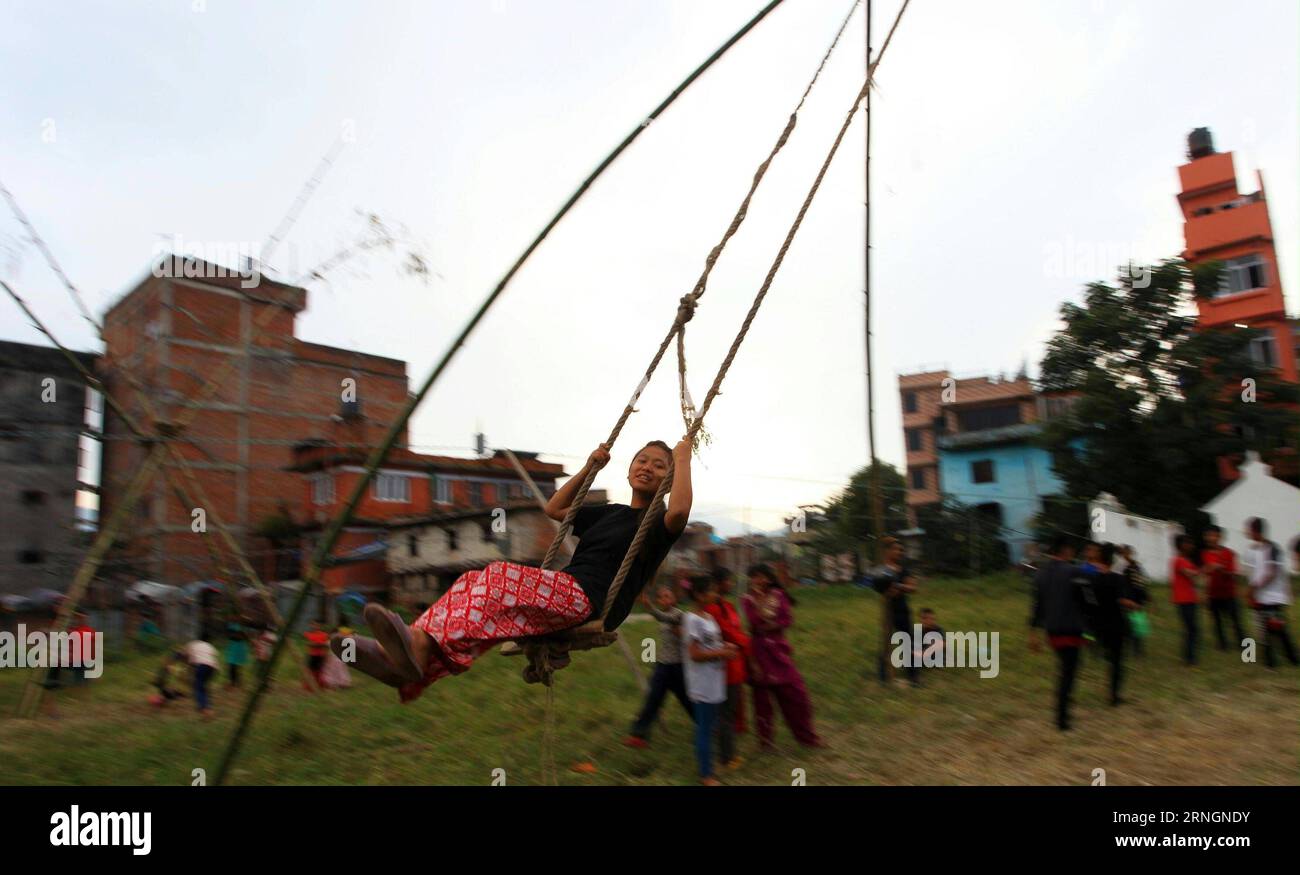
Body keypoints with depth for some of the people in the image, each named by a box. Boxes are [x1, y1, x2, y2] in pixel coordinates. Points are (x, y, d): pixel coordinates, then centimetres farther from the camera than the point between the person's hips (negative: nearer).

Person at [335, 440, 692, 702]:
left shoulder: (657, 521, 8)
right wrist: (590, 468, 33)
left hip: (589, 602, -8)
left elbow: (679, 511, -19)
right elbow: (554, 508, 39)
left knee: (502, 579, -31)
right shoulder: (610, 514, 30)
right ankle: (404, 664, -34)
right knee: (478, 584, -16)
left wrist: (682, 458, -7)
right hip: (562, 596, 8)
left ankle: (421, 646, -50)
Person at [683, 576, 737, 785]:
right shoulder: (692, 620, -18)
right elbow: (695, 654, -20)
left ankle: (707, 767, 29)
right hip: (703, 684, -8)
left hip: (714, 681, 8)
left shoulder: (709, 617, 9)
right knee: (705, 729, 2)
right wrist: (723, 653, -16)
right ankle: (706, 775, 12)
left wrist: (726, 647, 0)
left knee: (707, 726, 17)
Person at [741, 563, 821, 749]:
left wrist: (769, 626, -14)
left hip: (778, 648, 2)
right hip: (759, 651, -2)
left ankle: (806, 735, 19)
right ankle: (765, 738, 23)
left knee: (795, 692, 4)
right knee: (762, 696, 7)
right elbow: (754, 623, -16)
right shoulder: (748, 600, -5)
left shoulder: (778, 595, 1)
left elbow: (788, 620, -7)